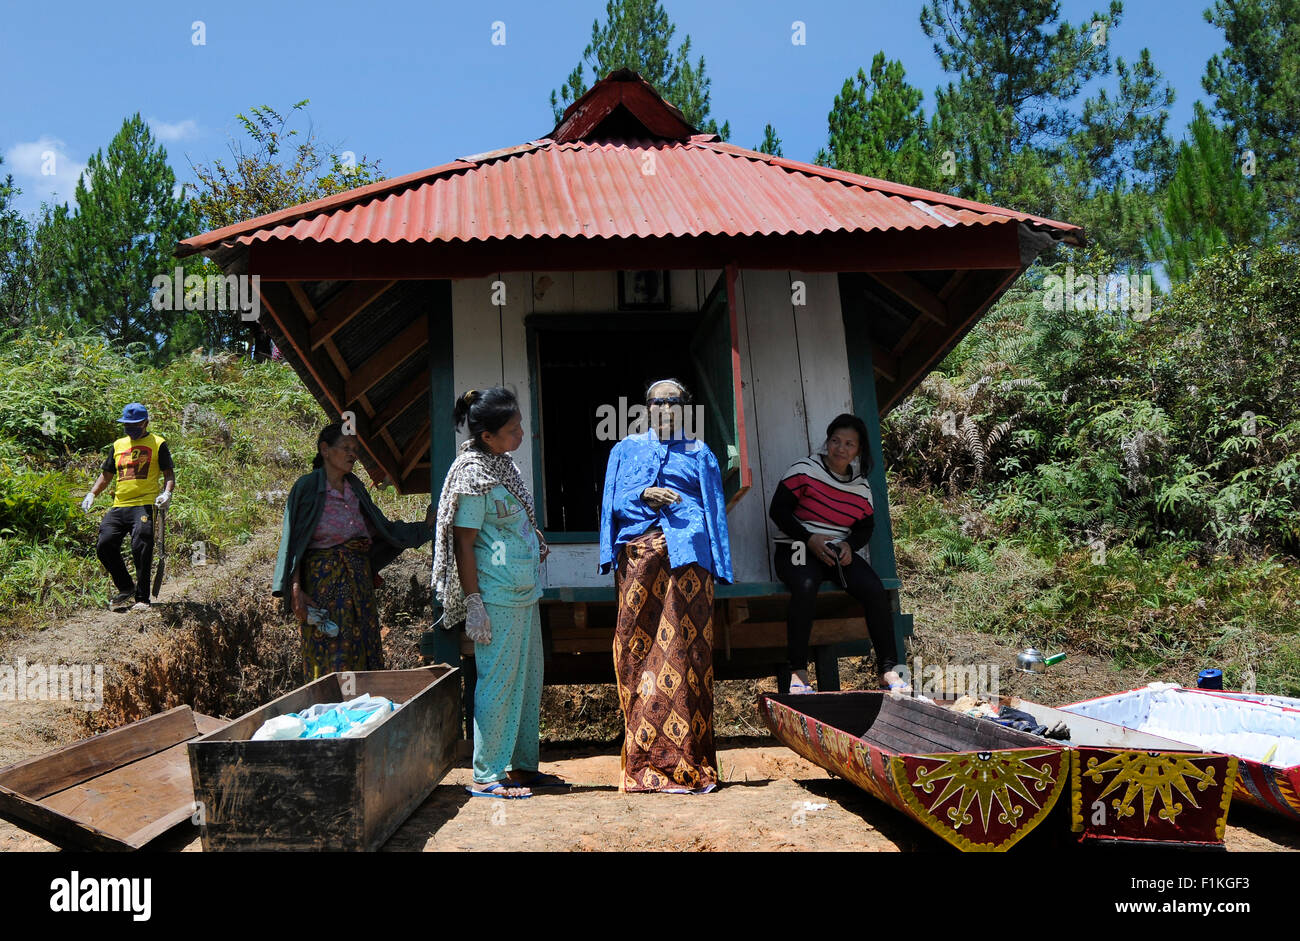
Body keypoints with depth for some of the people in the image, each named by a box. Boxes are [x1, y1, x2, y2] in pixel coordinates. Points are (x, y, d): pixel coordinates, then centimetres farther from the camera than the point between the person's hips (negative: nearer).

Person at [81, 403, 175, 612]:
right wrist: (92, 494, 10)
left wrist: (167, 493, -16)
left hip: (145, 505, -5)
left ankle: (142, 598, -6)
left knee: (141, 548, -16)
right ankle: (126, 589, 13)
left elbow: (169, 474, 3)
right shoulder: (118, 445, 20)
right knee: (104, 546, -7)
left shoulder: (158, 443, 6)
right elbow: (106, 475, 25)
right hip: (119, 506, 5)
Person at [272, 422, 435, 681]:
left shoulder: (355, 488, 14)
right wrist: (296, 589, -13)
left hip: (359, 577, 6)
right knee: (329, 656, -6)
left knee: (363, 651, 4)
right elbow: (293, 541, -5)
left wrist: (425, 526, 7)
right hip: (323, 578, -6)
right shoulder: (308, 486, -2)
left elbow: (383, 529, 16)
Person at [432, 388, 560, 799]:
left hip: (524, 591, 9)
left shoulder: (503, 463, 10)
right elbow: (463, 543, -16)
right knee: (499, 680, -3)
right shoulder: (472, 476, -16)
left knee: (528, 677, 14)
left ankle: (522, 765, 25)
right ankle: (486, 776, 9)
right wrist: (474, 605, -17)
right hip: (497, 597, -9)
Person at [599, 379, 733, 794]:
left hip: (685, 555, -1)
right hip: (639, 556, 1)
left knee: (684, 648, -6)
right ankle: (645, 757, 3)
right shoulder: (626, 449, 19)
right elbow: (614, 502, 10)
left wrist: (715, 566, 2)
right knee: (637, 648, -3)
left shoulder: (699, 454, 17)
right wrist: (644, 495, -9)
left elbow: (714, 509, 13)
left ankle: (687, 759, -2)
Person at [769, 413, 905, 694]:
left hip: (839, 553, 4)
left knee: (875, 590, -21)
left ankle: (888, 671, -12)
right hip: (798, 548, -4)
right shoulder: (804, 470, -4)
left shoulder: (861, 486, 9)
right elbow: (778, 510, -7)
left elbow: (866, 527, 17)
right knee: (805, 587, -36)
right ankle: (798, 673, -28)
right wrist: (809, 539, -17)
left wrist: (849, 545, -6)